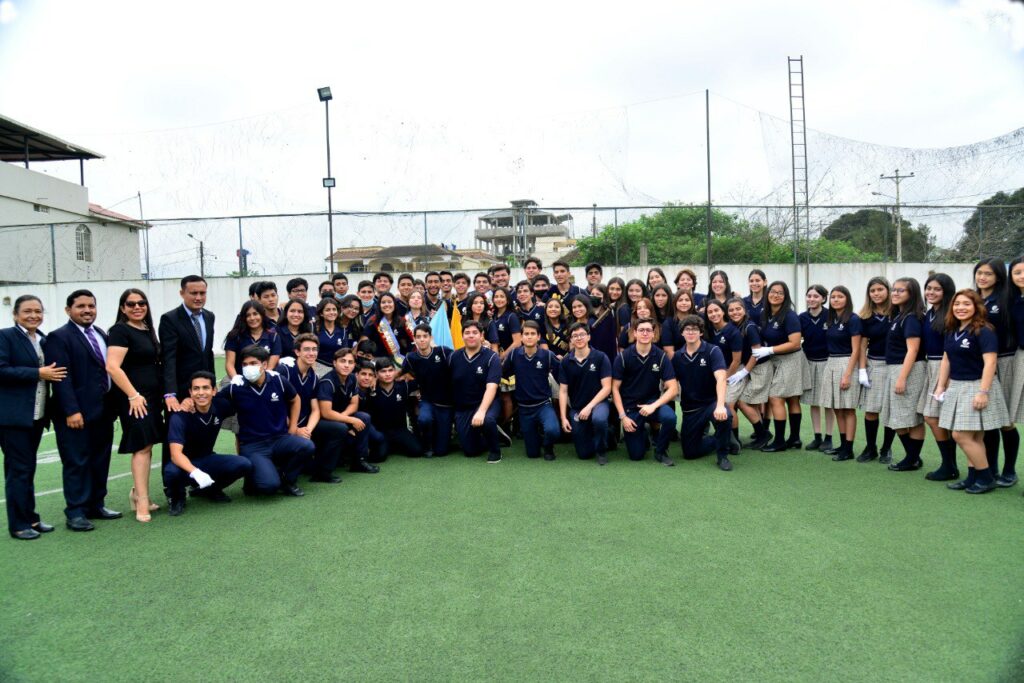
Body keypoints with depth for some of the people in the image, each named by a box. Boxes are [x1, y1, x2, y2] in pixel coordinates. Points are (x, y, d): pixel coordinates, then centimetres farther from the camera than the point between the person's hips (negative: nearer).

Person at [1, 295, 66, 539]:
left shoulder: (43, 339, 13)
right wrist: (38, 373, -18)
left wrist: (52, 373, 1)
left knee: (28, 469, 14)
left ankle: (30, 518, 22)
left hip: (36, 415, 7)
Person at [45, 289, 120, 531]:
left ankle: (96, 505, 22)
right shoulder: (59, 338, -7)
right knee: (77, 463, 0)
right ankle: (76, 512, 9)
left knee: (100, 461, 12)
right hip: (77, 414, -7)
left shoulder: (101, 335, 15)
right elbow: (62, 377, -14)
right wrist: (72, 411, -20)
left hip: (103, 411, 7)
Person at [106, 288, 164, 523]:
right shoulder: (120, 331, -10)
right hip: (134, 396, -8)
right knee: (143, 446, -8)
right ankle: (142, 502, -2)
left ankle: (137, 493, 21)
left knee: (146, 446, 11)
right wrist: (133, 395, -19)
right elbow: (112, 367, -18)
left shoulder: (147, 330, 14)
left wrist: (162, 394, 14)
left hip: (151, 396, 8)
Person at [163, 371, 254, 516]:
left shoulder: (220, 405, -13)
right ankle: (176, 497, -1)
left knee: (244, 465, -20)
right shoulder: (180, 416, -25)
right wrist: (195, 472, -53)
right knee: (172, 473, -39)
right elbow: (176, 454, -37)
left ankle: (211, 489, 10)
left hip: (207, 460, 4)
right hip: (184, 463, -4)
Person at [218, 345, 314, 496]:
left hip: (280, 438, 3)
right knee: (269, 485, -27)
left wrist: (293, 428, 11)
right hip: (252, 446, -3)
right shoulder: (236, 387, -7)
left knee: (307, 447, -28)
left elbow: (295, 400, 16)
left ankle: (285, 479, 3)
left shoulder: (278, 380, -3)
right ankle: (253, 480, 13)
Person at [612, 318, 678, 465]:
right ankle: (642, 431, 32)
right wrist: (623, 416, -11)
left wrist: (653, 406, -24)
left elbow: (673, 389, -11)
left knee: (670, 417, -33)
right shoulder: (623, 357, -10)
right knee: (636, 455, -3)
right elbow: (615, 389, -5)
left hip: (651, 403, 0)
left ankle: (660, 451, -4)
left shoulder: (661, 357, -9)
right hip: (629, 406, 0)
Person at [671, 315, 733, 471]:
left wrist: (720, 405, -39)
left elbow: (721, 378, -25)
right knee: (690, 453, 1)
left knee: (724, 416, -39)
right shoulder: (677, 357, 2)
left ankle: (723, 455, -12)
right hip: (690, 408, 4)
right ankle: (718, 440, 32)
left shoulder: (713, 351, -12)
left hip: (711, 402, -4)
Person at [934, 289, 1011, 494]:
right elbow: (946, 359, 16)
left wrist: (983, 392, -24)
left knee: (961, 435, -9)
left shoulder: (984, 331, -13)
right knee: (973, 438, 12)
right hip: (956, 387, 7)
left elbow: (990, 363, -19)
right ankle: (973, 477, 17)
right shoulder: (952, 331, 11)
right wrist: (941, 385, 13)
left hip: (976, 387, -7)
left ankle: (987, 477, 6)